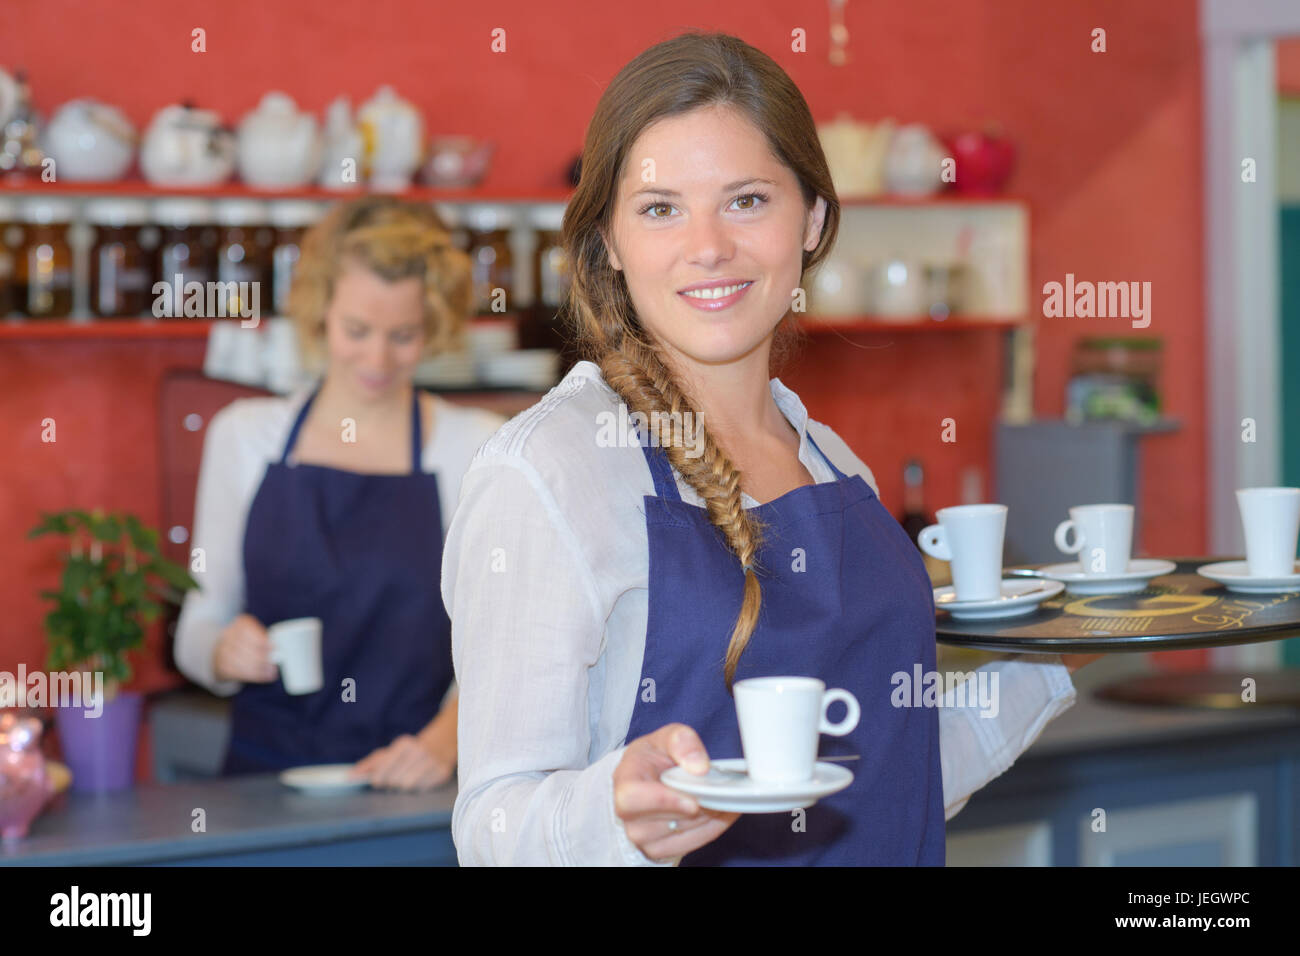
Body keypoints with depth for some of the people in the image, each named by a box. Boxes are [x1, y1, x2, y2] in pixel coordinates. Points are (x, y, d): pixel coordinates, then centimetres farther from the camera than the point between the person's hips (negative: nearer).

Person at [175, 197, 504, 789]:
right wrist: (225, 654, -9)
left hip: (409, 785, -2)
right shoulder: (243, 435, 12)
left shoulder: (476, 446, 6)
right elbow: (198, 626, 14)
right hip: (264, 773, 2)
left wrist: (443, 740, -17)